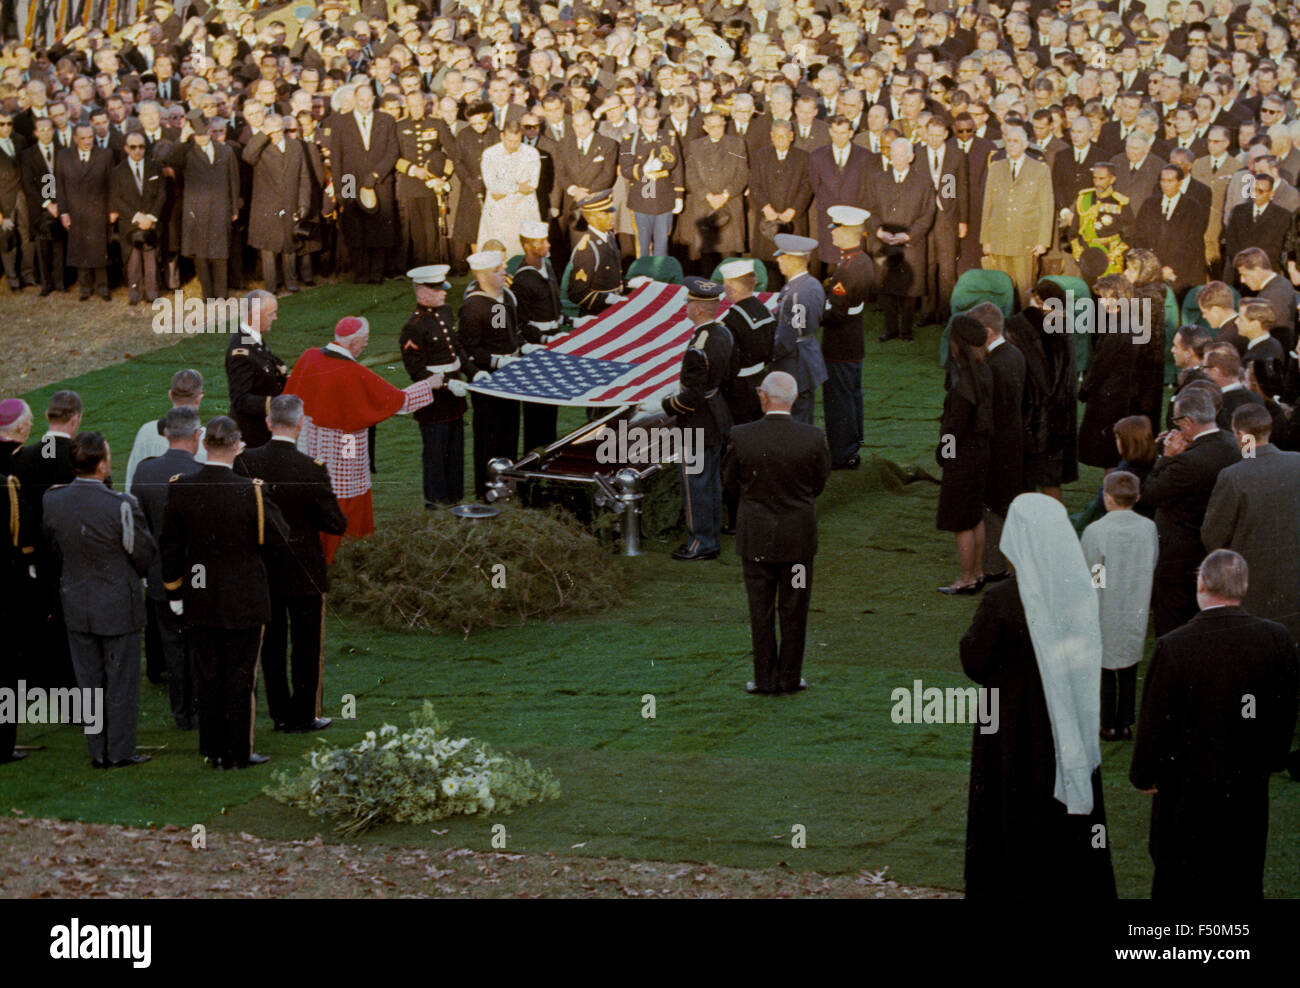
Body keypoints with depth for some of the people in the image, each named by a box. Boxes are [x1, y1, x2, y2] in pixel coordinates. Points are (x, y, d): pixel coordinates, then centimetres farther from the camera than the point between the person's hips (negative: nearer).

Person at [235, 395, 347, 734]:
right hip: (303, 572, -3)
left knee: (271, 644, 14)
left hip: (262, 568, 3)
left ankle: (280, 713, 20)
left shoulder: (245, 462, -11)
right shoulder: (312, 470, -19)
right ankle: (304, 714, 16)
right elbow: (337, 524, -13)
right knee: (307, 644, 10)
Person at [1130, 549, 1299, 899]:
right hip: (1249, 790, 3)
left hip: (1186, 790, -3)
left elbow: (1154, 722, -14)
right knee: (1242, 883, 17)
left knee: (1177, 883, 12)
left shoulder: (1172, 647, -22)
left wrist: (1143, 775, 2)